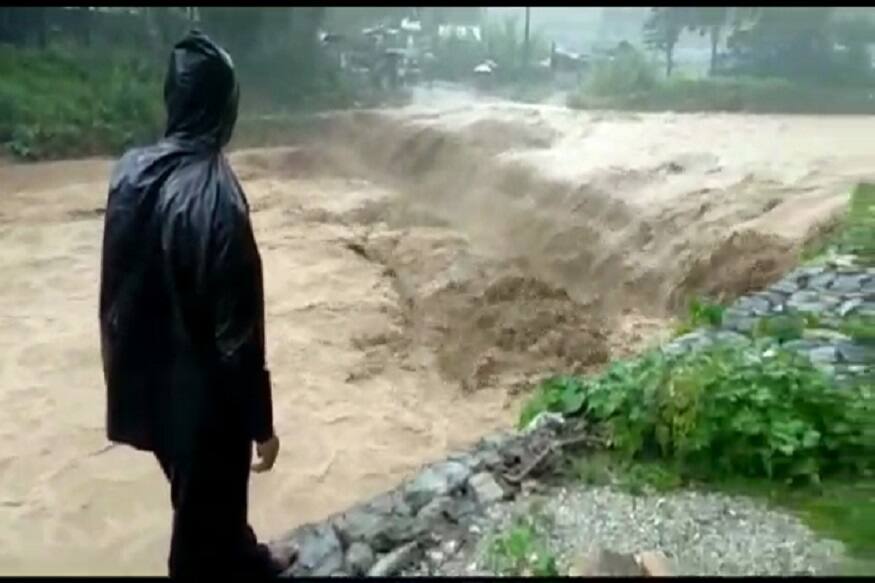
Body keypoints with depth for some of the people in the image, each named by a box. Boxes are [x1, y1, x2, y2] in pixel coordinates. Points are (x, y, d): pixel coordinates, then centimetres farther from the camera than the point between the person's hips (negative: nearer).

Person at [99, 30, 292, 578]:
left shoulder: (131, 171, -5)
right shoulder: (215, 197, -28)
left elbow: (119, 285, 7)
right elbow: (238, 332, -24)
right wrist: (261, 423, -12)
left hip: (145, 383, 8)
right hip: (200, 398, -8)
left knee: (205, 497, 29)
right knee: (204, 513, 14)